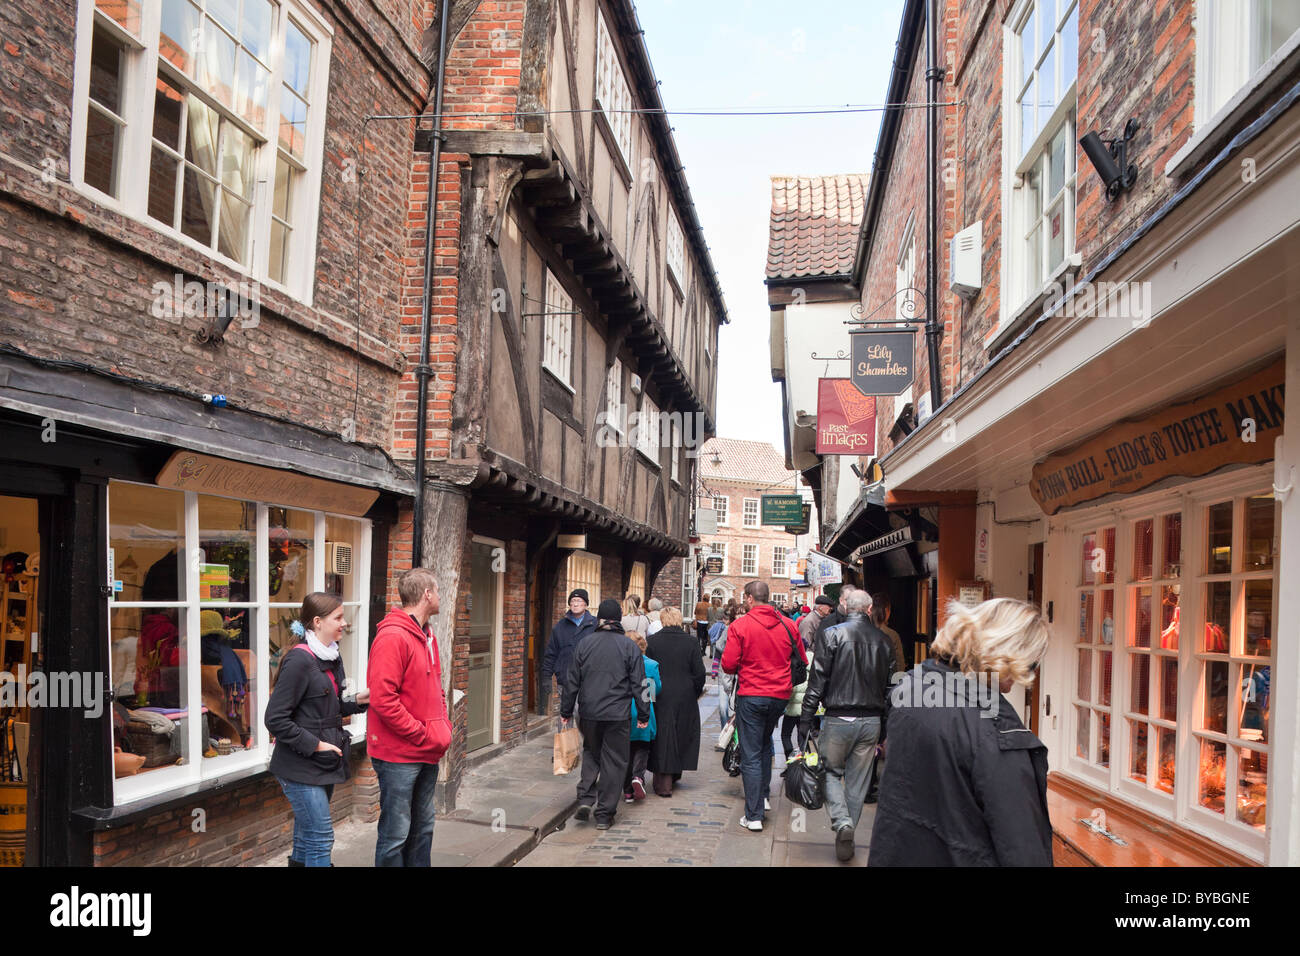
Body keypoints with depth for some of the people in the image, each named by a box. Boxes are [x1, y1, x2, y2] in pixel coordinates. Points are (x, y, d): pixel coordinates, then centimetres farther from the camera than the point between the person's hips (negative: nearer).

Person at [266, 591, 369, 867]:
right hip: (301, 766, -8)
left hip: (324, 762, 8)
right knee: (321, 837, -7)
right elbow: (275, 720, -18)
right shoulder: (299, 661, -18)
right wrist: (315, 745, -18)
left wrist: (357, 701, 3)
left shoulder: (331, 657, 9)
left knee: (307, 834, 17)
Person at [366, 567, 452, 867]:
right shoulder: (392, 637, -18)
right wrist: (423, 735, -19)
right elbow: (383, 700, -23)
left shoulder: (427, 636, 11)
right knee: (396, 833, 0)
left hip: (428, 754, 9)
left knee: (422, 827, 18)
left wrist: (444, 726, 5)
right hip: (399, 755, -9)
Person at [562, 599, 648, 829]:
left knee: (591, 754, 21)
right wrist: (643, 715, 6)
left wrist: (566, 711, 13)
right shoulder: (629, 647, -4)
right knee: (613, 761, 7)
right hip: (617, 715, -2)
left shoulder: (584, 643, 0)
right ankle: (604, 814, 10)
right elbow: (638, 684, -3)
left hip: (589, 714, 2)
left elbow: (572, 681, 4)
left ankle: (585, 800, 5)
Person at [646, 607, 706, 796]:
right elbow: (700, 673, -3)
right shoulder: (691, 642, -5)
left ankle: (663, 784, 3)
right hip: (685, 699, 1)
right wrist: (695, 693, 10)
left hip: (661, 698, -1)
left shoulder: (652, 642, -6)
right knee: (681, 735, 17)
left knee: (662, 737, 4)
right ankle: (675, 773, 29)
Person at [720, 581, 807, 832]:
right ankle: (763, 796, 31)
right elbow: (802, 662, 9)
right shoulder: (788, 625, 2)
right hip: (780, 695, 4)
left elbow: (728, 664, -12)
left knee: (751, 756, 1)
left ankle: (754, 816, 1)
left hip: (751, 695, -4)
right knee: (765, 745, 26)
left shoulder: (740, 626, -10)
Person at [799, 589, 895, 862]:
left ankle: (842, 821, -10)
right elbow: (889, 687, 8)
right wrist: (885, 728, 15)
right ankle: (847, 842, 18)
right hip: (871, 721, 3)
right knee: (858, 781, 12)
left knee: (831, 771, 13)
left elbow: (817, 681, -10)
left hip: (838, 719, -3)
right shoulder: (884, 641, 5)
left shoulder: (831, 635, -7)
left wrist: (805, 720, -6)